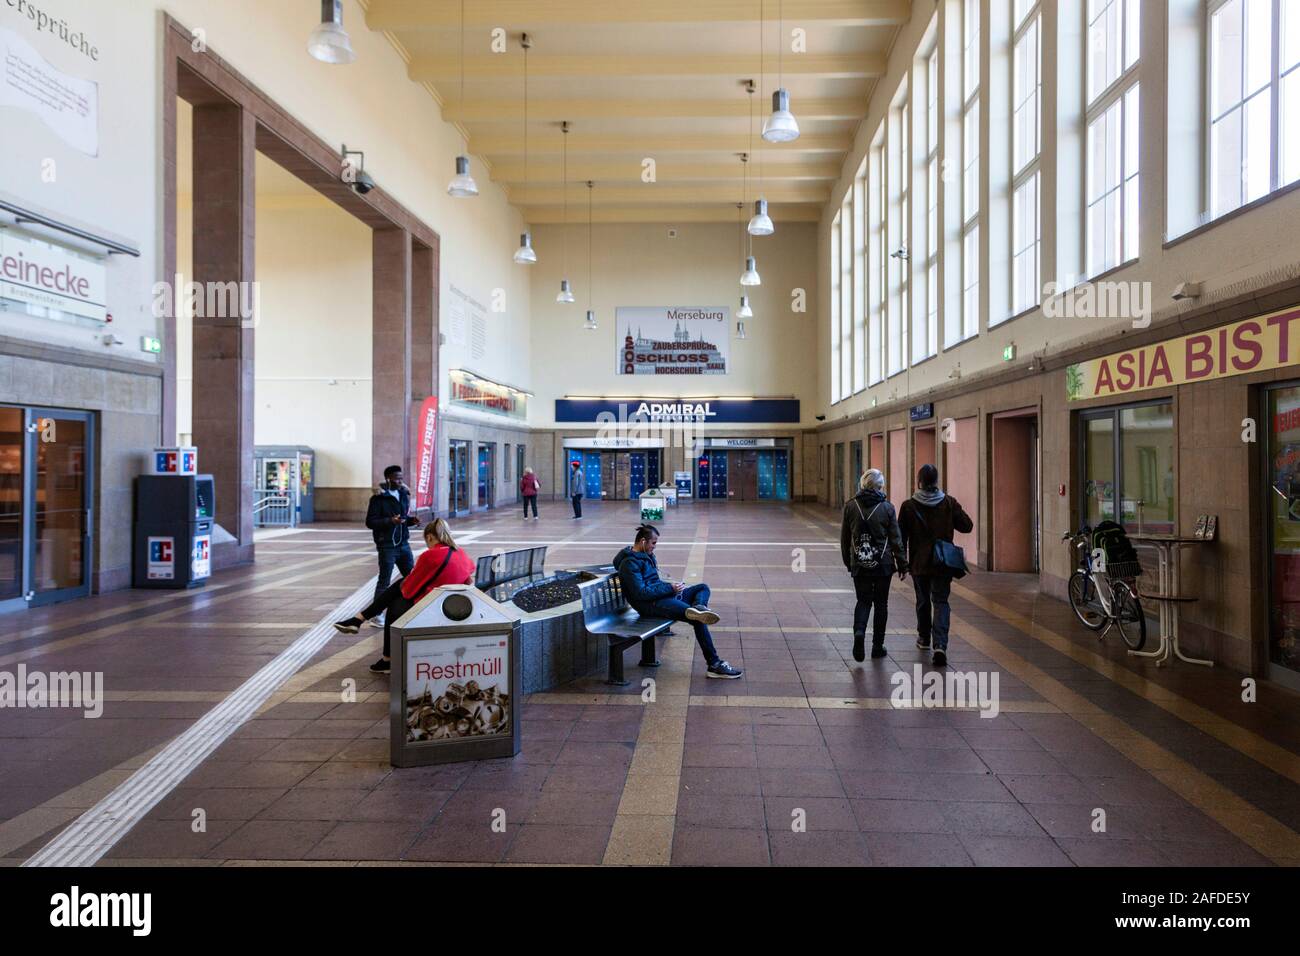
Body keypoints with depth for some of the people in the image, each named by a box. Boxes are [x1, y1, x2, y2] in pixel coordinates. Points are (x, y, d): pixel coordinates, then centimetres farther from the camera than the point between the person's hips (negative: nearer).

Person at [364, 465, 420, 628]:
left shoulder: (403, 495, 12)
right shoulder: (379, 498, -10)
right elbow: (370, 522, -13)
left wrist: (411, 520, 0)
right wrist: (390, 521, -25)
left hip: (403, 544, 7)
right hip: (387, 546, -6)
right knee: (384, 581, -1)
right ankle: (376, 616, 8)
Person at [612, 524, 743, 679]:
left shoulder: (646, 555, 19)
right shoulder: (629, 563, -12)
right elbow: (640, 593, -20)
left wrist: (671, 585, 8)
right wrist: (670, 587, -16)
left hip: (662, 596, 11)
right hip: (650, 605, -11)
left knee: (703, 588, 7)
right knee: (698, 619, -23)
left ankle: (698, 607, -30)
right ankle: (714, 665, -21)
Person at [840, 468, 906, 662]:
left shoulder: (851, 506, -2)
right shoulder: (887, 508, -7)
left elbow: (844, 538, 4)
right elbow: (895, 539, -3)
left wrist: (848, 562, 15)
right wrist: (902, 564, 6)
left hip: (859, 564, 1)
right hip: (883, 564, -1)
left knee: (863, 601, 12)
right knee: (880, 603, 11)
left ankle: (859, 632, -14)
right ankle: (877, 645, 15)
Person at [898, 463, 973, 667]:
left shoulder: (909, 506, -8)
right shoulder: (949, 503, -5)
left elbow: (901, 536, -5)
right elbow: (967, 526, 1)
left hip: (919, 564, 0)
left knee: (923, 601, 18)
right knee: (940, 602, 2)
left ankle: (924, 638, 34)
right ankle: (940, 645, -14)